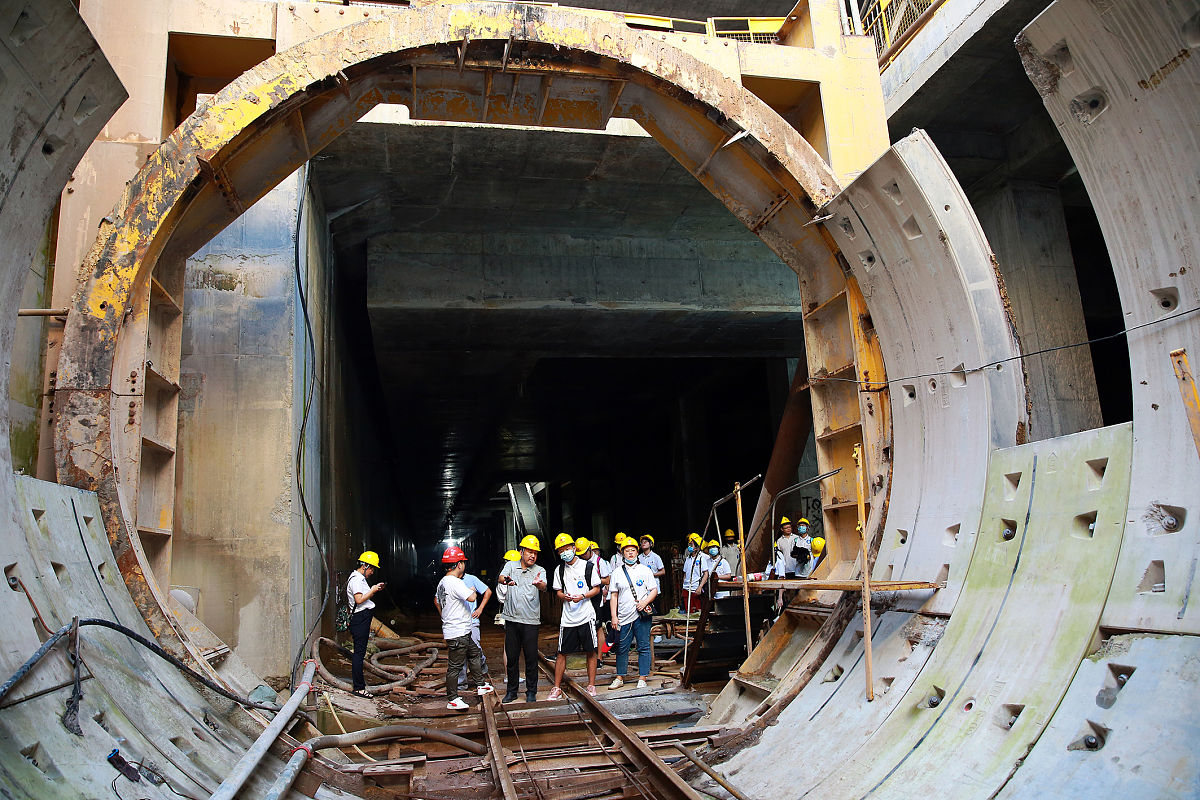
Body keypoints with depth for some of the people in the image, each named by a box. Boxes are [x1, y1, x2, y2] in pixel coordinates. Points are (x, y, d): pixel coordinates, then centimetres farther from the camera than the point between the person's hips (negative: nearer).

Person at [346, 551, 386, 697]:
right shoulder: (356, 579, -13)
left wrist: (375, 590, 12)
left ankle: (358, 681, 23)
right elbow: (359, 599, -22)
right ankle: (359, 688, -6)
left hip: (364, 619, 11)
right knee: (359, 652, -8)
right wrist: (373, 590, -14)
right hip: (360, 618, -11)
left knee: (360, 652, 15)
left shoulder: (361, 578, 19)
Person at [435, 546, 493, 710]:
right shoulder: (455, 582, -22)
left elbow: (436, 601, 26)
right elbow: (471, 598, -31)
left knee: (475, 654, 21)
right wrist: (473, 591, -8)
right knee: (455, 665, -2)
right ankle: (452, 699, 5)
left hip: (463, 633, 11)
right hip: (457, 633, -11)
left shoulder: (442, 582, 11)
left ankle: (480, 685, 31)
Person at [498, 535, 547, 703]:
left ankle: (531, 691, 17)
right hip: (512, 619, 1)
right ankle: (511, 690, 23)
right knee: (511, 656, 9)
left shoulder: (540, 570, 4)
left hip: (531, 620, -1)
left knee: (531, 657, 3)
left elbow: (544, 587, -16)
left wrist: (539, 584, -41)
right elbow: (501, 577, -14)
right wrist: (506, 580, -38)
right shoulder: (511, 565, 6)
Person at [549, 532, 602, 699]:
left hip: (586, 616, -2)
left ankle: (591, 685, 14)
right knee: (562, 653, 2)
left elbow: (597, 589, 3)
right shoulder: (559, 570, 8)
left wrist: (582, 596, -14)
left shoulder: (587, 567, -1)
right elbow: (559, 592, 14)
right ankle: (557, 688, 11)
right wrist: (564, 596, -9)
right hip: (568, 617, 2)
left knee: (590, 652, 3)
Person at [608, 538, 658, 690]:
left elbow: (654, 590, 5)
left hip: (642, 616, -1)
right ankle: (620, 678, 18)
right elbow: (613, 596, 8)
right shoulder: (617, 573, 9)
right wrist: (614, 616, 1)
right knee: (622, 648, 6)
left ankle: (642, 679, 9)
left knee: (643, 648, 1)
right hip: (624, 617, 1)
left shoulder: (645, 570, 5)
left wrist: (645, 602, -13)